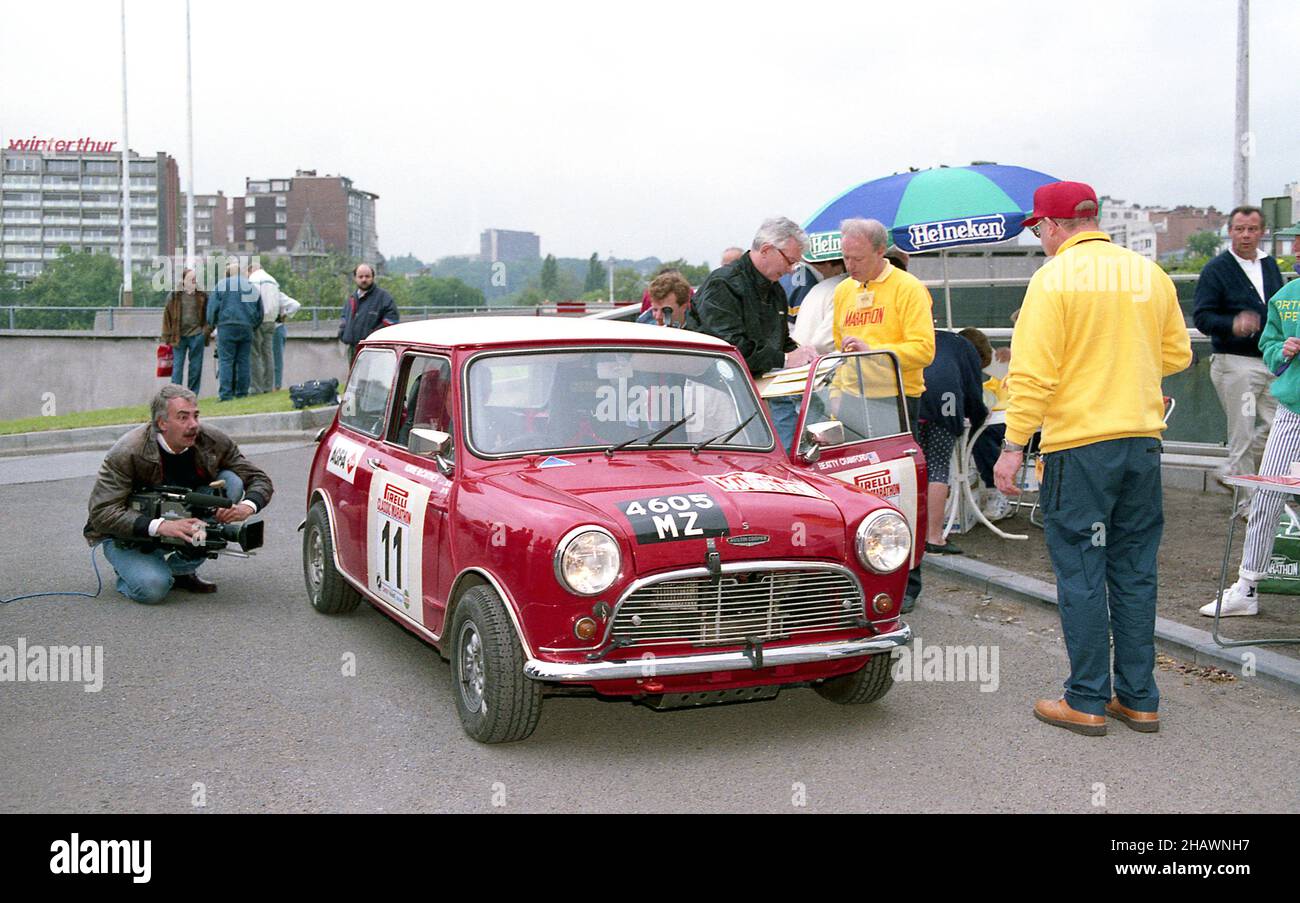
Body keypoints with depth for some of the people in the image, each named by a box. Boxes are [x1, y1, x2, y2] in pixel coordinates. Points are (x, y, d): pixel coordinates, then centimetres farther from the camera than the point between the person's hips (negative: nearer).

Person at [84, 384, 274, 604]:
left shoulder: (213, 441, -15)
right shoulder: (127, 453, -26)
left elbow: (259, 480, -7)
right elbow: (102, 513, -30)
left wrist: (247, 507, -31)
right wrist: (160, 526, -44)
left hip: (182, 520, 5)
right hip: (131, 534, -5)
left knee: (231, 481, -17)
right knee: (153, 588, -33)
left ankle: (182, 569, -6)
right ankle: (129, 571, 8)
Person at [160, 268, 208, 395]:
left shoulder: (202, 296, 5)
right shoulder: (174, 296, 3)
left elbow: (208, 315, 10)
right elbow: (167, 316, 5)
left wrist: (206, 331, 1)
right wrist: (167, 337, 2)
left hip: (196, 335, 1)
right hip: (179, 336, -1)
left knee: (196, 366, 5)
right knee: (177, 365, -3)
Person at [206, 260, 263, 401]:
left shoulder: (222, 285, 1)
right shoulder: (253, 287, 15)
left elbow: (213, 307, -2)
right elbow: (260, 312, 19)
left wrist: (212, 324, 12)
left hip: (226, 327, -4)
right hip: (247, 329, 4)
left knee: (225, 361, -4)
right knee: (244, 361, 7)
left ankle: (225, 393, -10)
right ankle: (242, 392, 7)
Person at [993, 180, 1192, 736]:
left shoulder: (1054, 279, -9)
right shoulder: (1150, 274, 8)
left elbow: (1033, 372, -14)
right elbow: (1177, 356, 15)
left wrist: (1013, 445, -10)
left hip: (1079, 445, -6)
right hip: (1142, 440, 6)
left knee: (1081, 574, 2)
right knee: (1134, 572, 12)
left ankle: (1087, 702, 8)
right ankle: (1139, 699, 18)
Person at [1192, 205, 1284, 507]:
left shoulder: (1270, 265, 13)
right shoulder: (1216, 269, -6)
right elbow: (1201, 317, -12)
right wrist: (1233, 325, -29)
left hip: (1270, 361, 6)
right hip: (1234, 362, -6)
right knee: (1242, 432, -3)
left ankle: (1231, 473, 24)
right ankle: (1246, 499, 6)